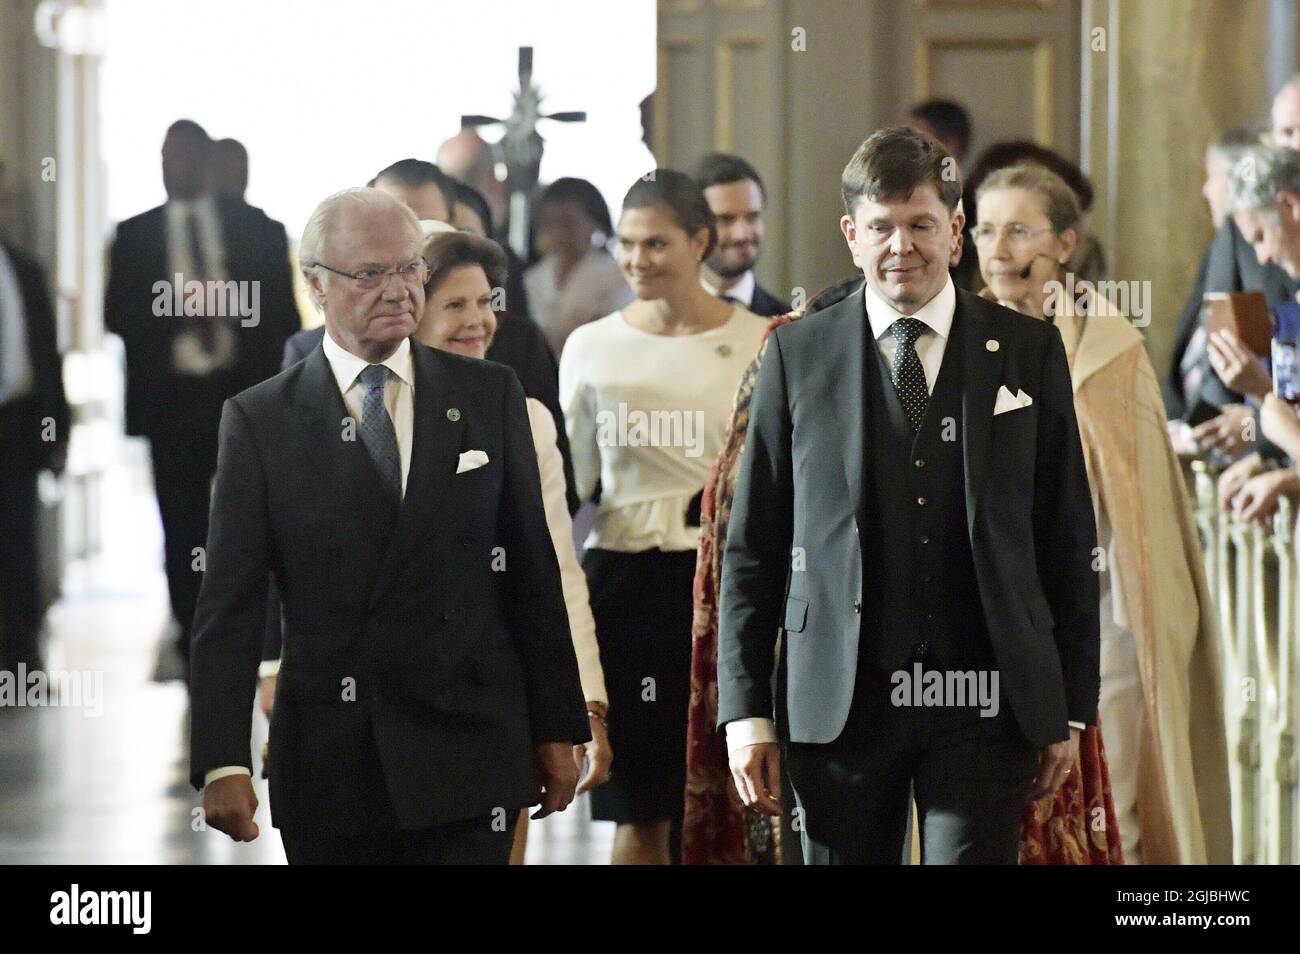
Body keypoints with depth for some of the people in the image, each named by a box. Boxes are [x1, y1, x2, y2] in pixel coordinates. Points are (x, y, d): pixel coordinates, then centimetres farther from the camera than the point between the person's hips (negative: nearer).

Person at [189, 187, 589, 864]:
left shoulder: (489, 397, 6)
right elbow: (230, 605, -2)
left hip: (467, 754, 1)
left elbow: (533, 572, 8)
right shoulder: (260, 420, 1)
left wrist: (557, 729, 7)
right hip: (327, 769, -1)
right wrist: (222, 762, -10)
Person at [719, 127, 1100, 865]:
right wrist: (745, 709, 0)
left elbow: (1069, 539, 8)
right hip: (838, 705, 0)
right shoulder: (798, 355, 6)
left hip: (984, 701, 0)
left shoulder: (1029, 352, 7)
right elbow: (752, 546, 6)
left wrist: (1072, 707, 5)